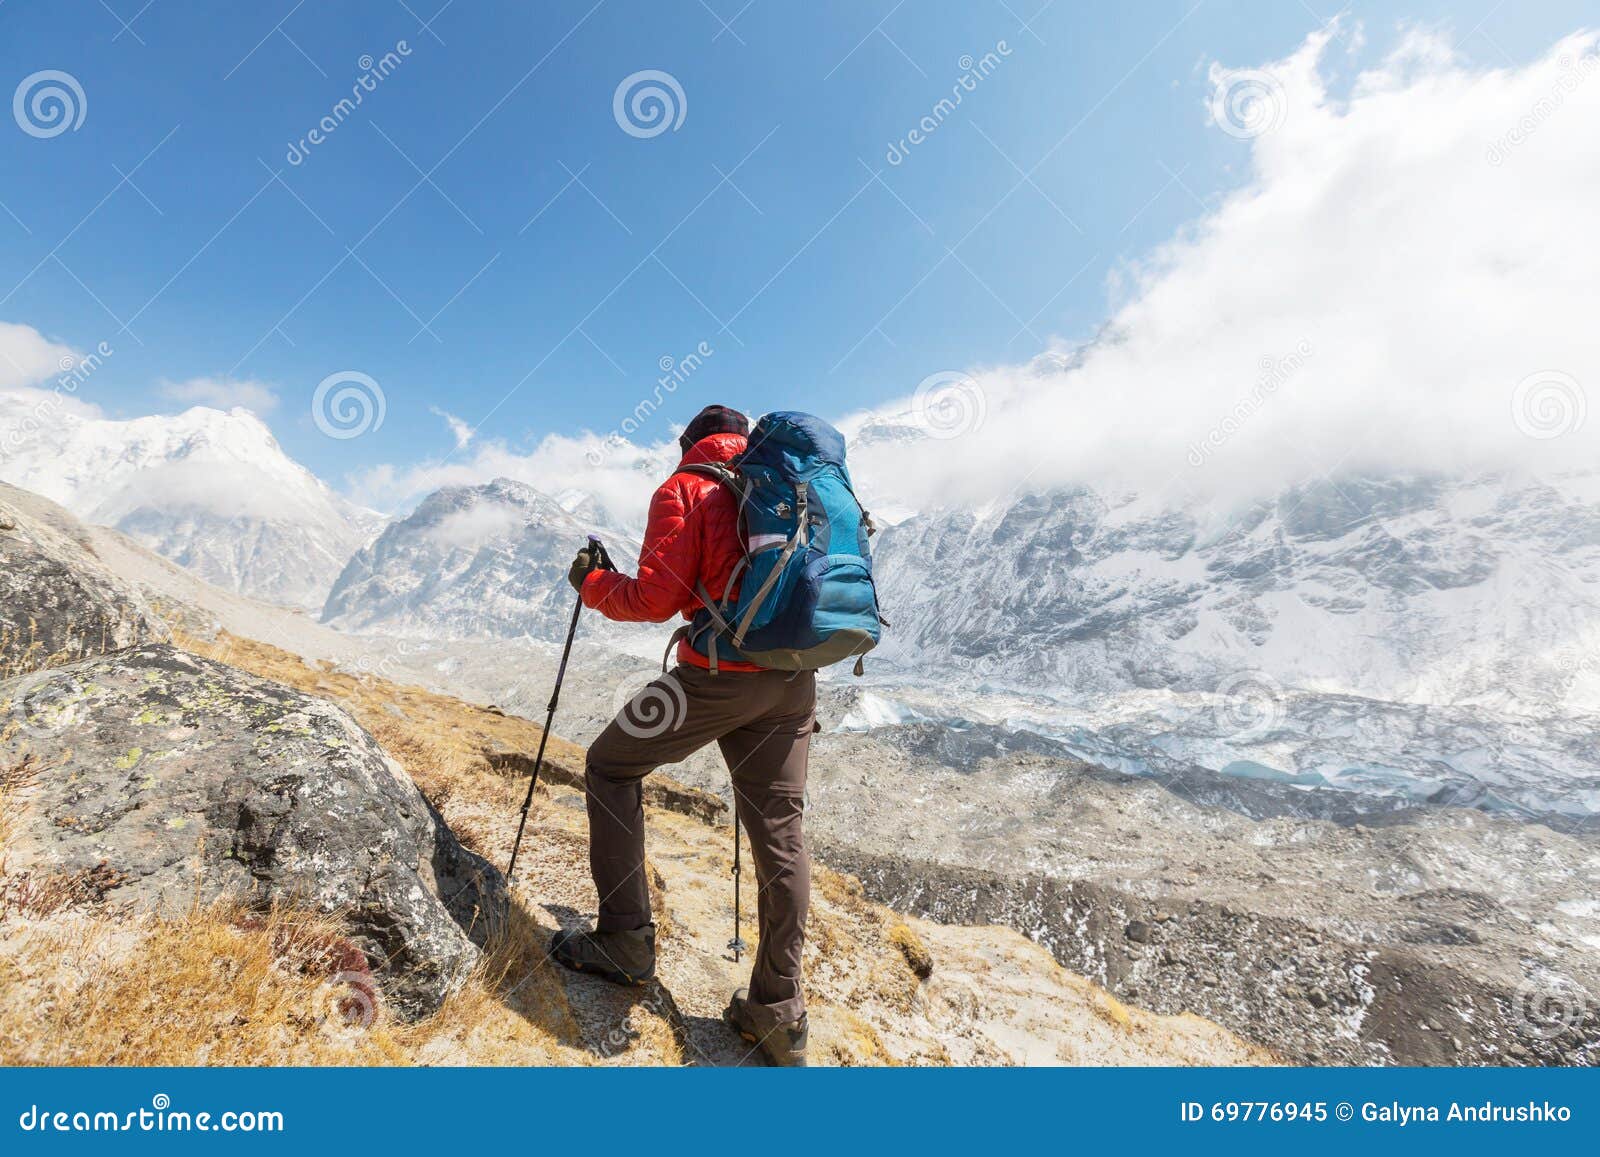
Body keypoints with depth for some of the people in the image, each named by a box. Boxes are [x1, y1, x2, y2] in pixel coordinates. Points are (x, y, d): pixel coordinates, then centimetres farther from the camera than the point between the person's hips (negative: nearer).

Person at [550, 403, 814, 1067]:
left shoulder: (686, 489, 2)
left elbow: (654, 598, -7)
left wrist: (591, 582, 11)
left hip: (719, 672, -6)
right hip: (795, 683, 6)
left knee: (611, 767, 15)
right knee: (779, 832, 10)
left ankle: (625, 942, 15)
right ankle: (778, 1012, 18)